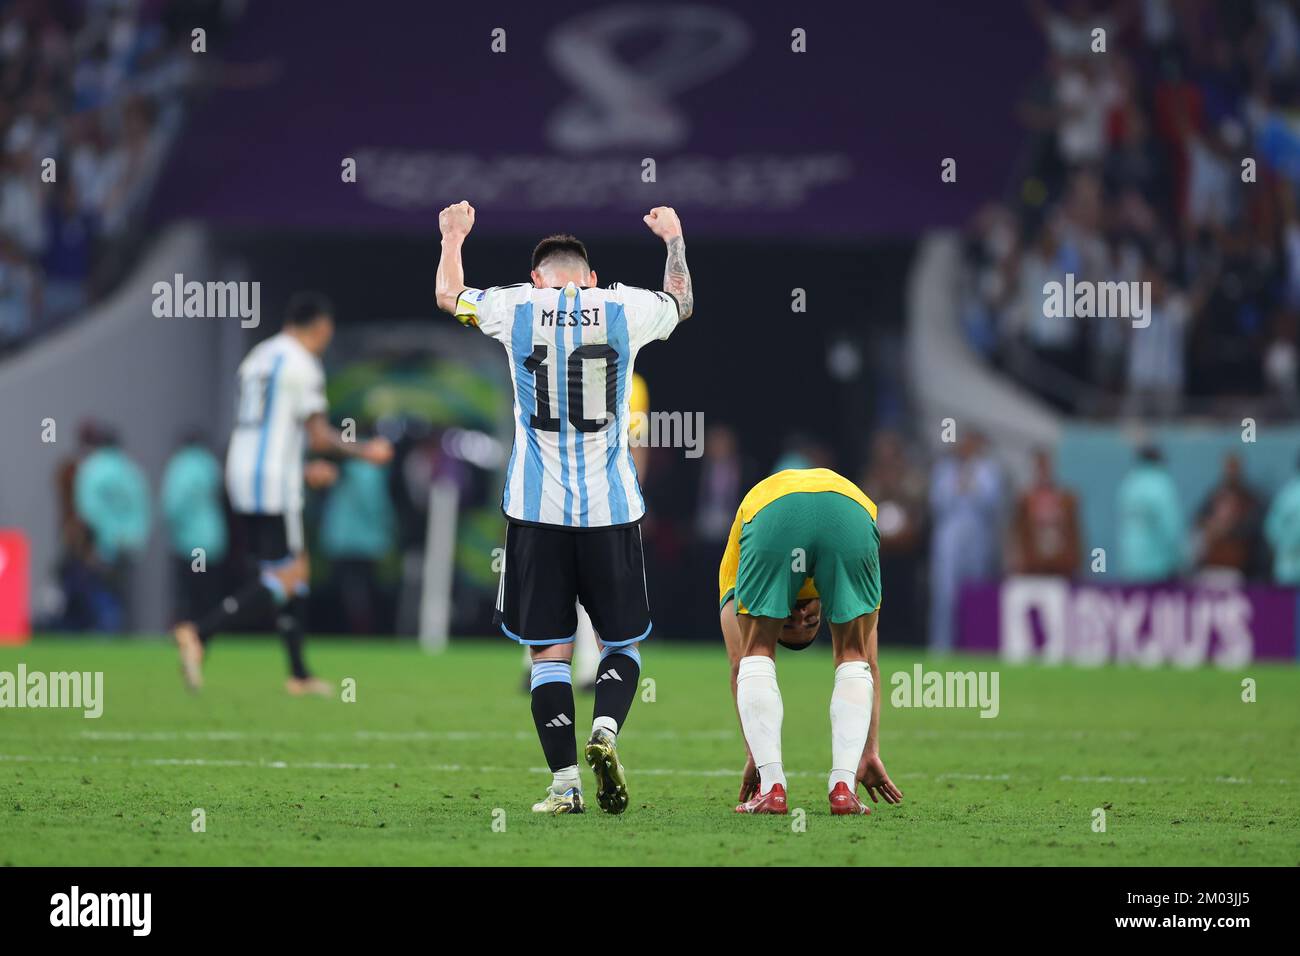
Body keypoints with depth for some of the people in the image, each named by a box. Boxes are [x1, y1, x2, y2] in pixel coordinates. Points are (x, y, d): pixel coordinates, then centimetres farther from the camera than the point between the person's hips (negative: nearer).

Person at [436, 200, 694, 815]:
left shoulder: (516, 308, 2)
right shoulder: (625, 309, 3)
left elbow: (448, 296, 23)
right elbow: (681, 303, 27)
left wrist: (454, 239, 41)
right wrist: (674, 240, 45)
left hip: (538, 510, 0)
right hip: (610, 509, 0)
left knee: (548, 650, 5)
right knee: (621, 643, 12)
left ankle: (564, 783, -3)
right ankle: (605, 730, -15)